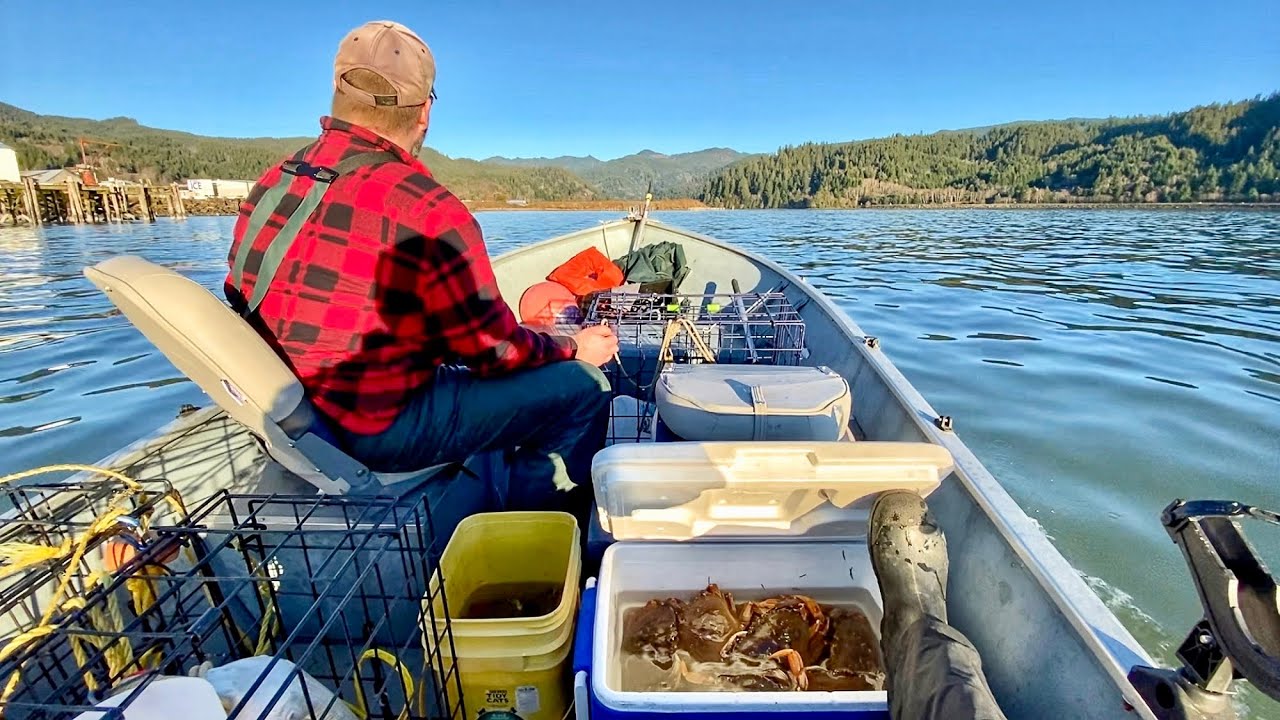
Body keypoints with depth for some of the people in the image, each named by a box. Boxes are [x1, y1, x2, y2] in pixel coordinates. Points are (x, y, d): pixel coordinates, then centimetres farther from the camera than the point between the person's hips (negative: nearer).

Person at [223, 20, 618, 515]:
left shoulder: (271, 184, 3)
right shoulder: (429, 212, -22)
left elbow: (241, 302, 13)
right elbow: (493, 349, -15)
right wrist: (574, 348, 2)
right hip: (380, 428, -9)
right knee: (583, 388, -1)